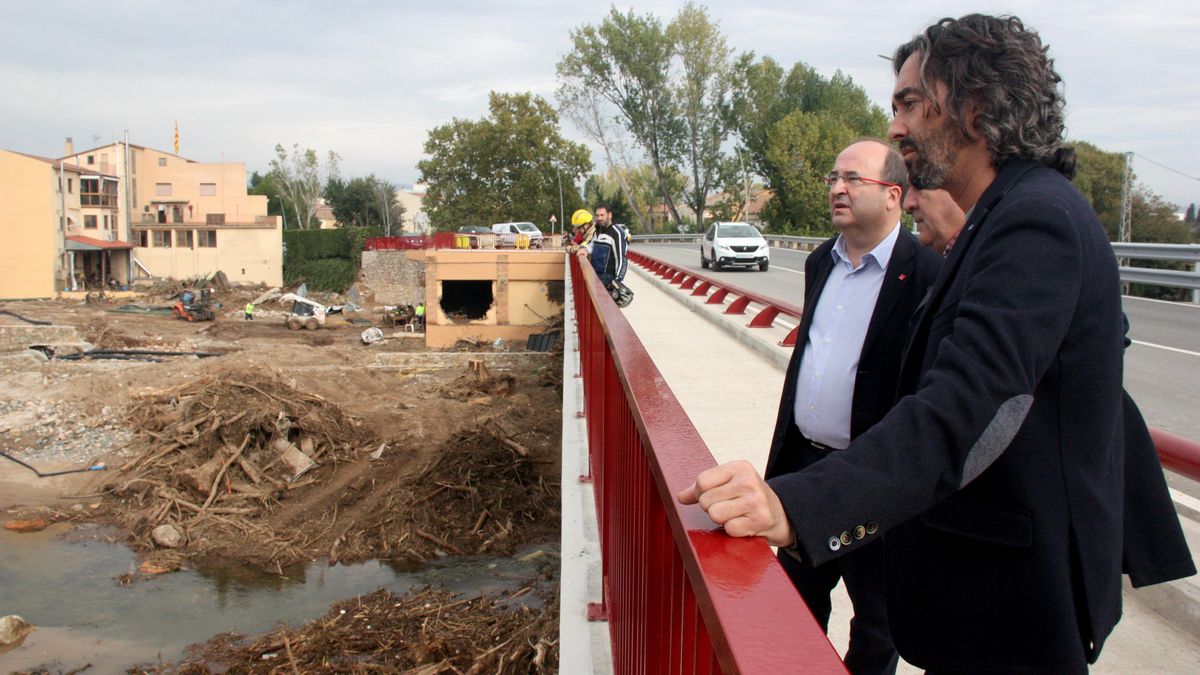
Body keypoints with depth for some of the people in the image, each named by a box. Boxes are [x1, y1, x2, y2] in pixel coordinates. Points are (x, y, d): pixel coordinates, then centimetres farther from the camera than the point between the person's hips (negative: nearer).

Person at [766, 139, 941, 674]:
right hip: (805, 463, 7)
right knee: (796, 600, 23)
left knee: (875, 619, 14)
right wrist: (781, 455, 16)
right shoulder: (821, 262, 8)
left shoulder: (926, 275, -17)